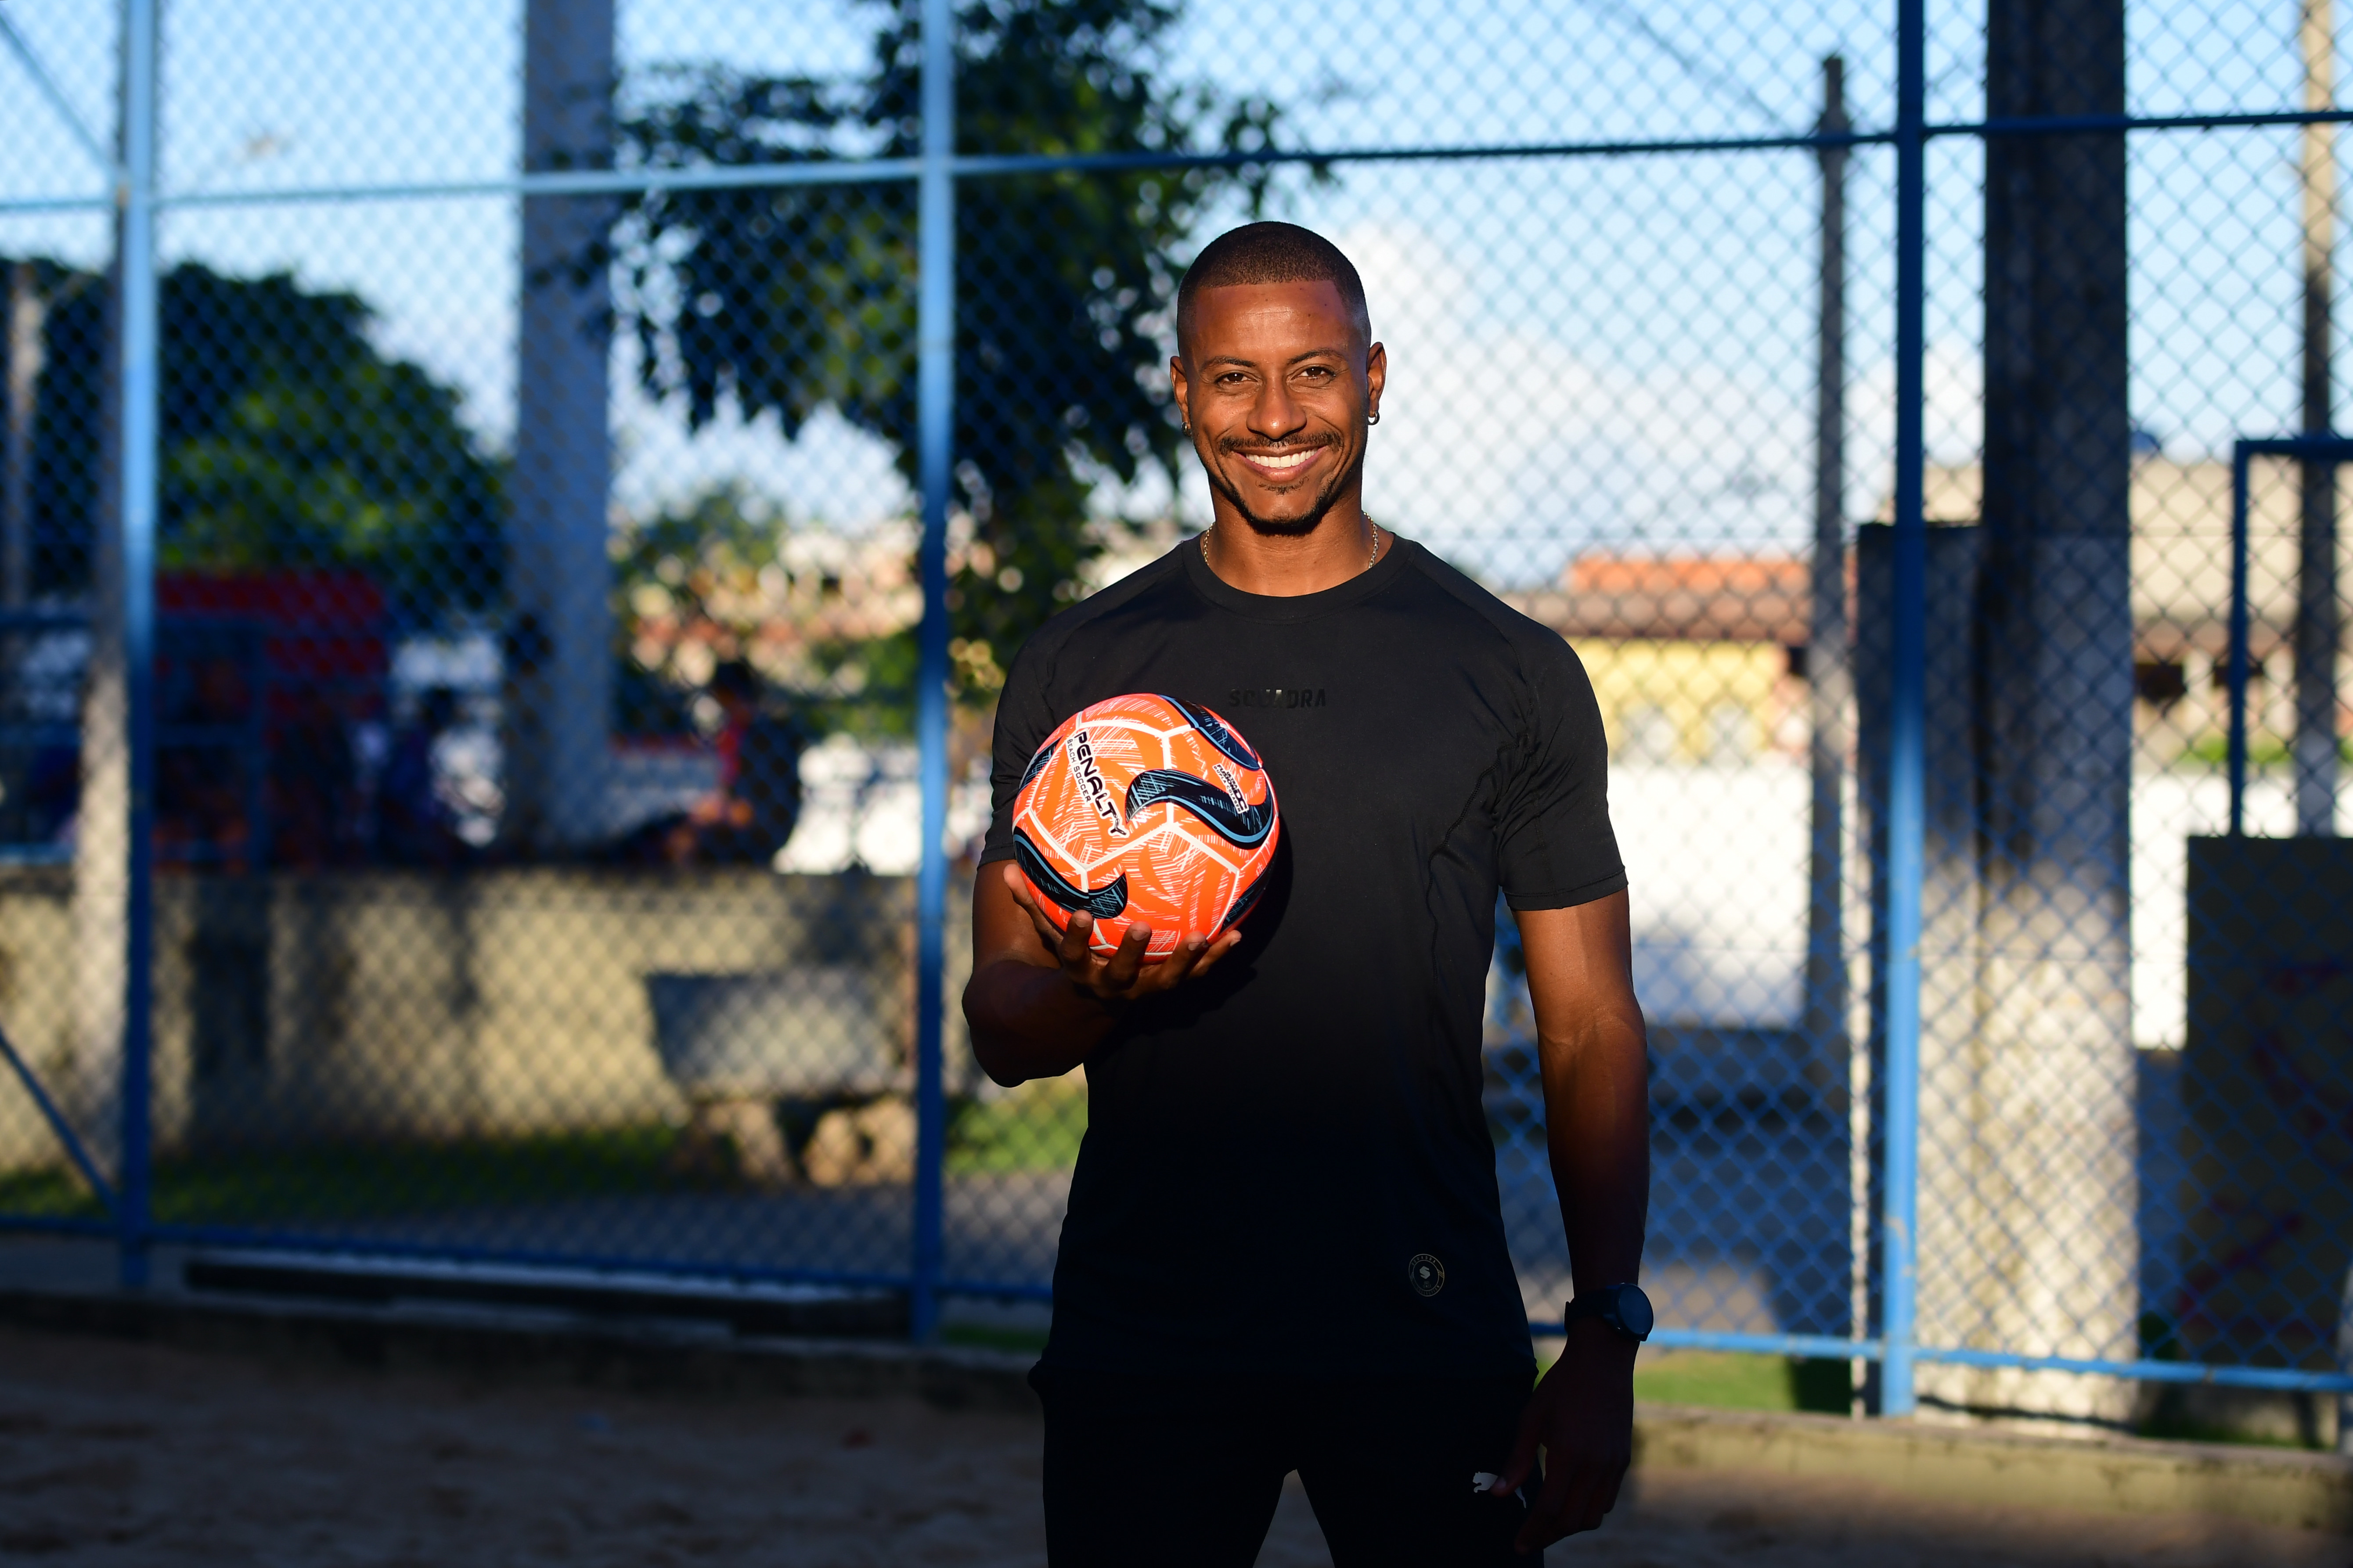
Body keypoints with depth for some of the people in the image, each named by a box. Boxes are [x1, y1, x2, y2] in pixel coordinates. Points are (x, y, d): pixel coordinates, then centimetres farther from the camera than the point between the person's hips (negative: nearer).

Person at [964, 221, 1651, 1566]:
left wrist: (1606, 1342, -7)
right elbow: (1002, 1022, 8)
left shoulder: (1514, 672, 5)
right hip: (1142, 1342, 1)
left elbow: (1591, 1032, 3)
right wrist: (1095, 992, -16)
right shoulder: (1076, 669, 7)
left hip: (1428, 1350, -1)